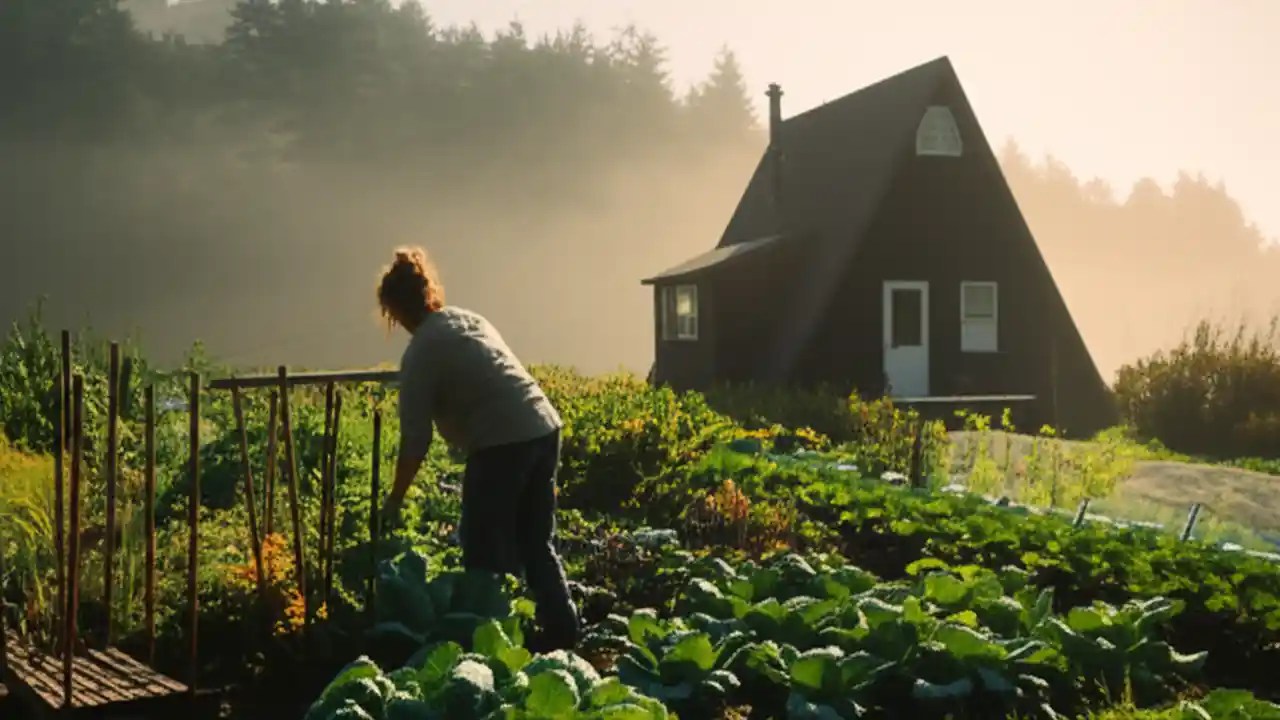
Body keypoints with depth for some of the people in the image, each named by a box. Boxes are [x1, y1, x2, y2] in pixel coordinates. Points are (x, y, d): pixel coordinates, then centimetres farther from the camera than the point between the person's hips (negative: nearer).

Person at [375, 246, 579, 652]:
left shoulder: (422, 352, -5)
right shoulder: (469, 319, 16)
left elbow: (416, 438, -5)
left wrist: (395, 500, 5)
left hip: (502, 443, -8)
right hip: (544, 429, 8)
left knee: (486, 553, 5)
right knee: (535, 543, 18)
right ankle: (562, 631, 22)